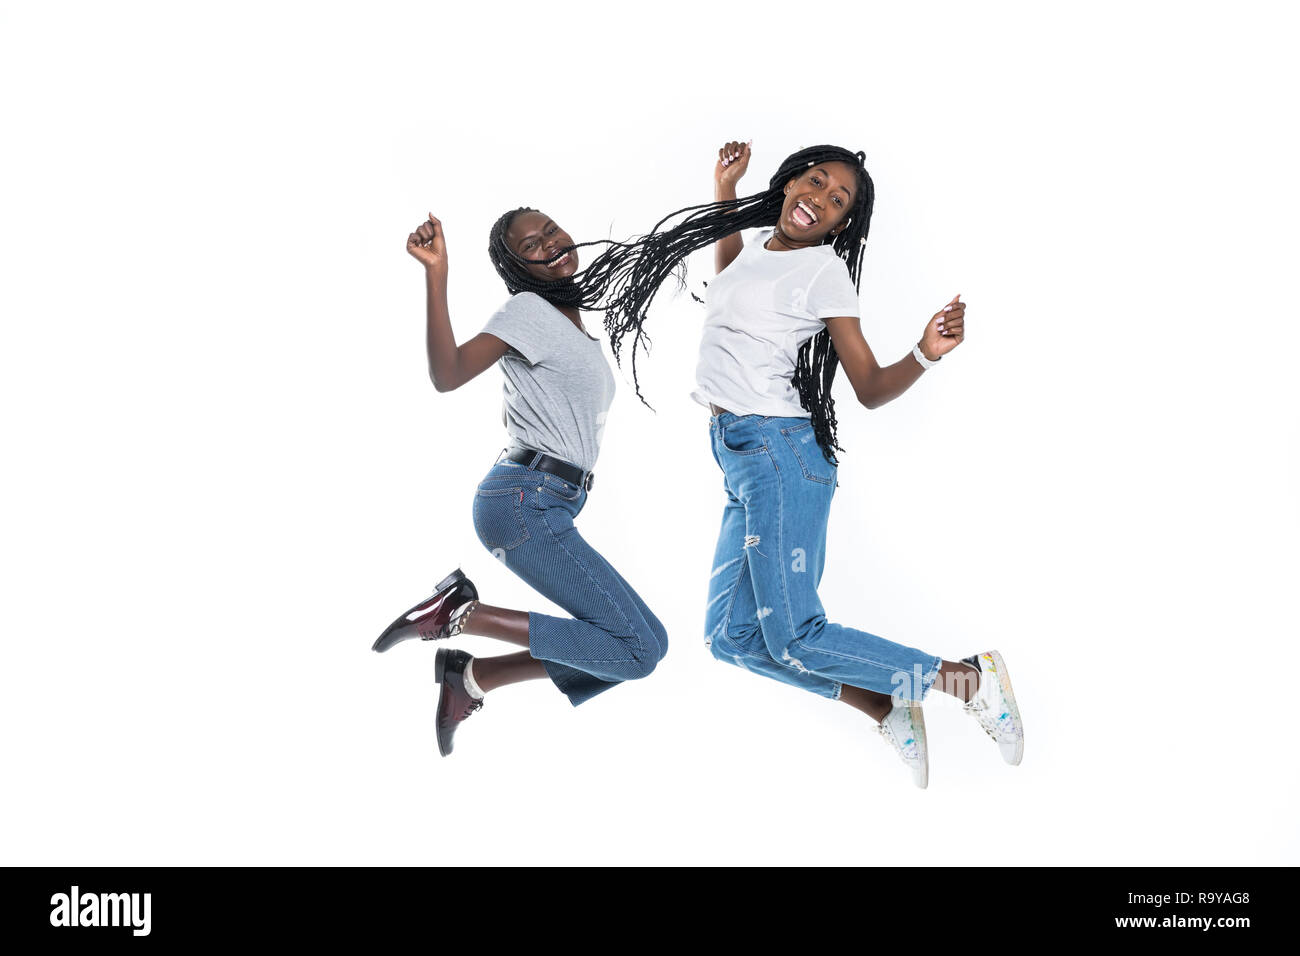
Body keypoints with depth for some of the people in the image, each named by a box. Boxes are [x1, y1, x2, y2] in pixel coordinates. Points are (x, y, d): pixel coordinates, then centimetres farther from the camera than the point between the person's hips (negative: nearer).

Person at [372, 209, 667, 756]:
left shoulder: (574, 322, 22)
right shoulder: (529, 310, -5)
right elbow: (447, 374, -22)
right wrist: (436, 274, -30)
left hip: (549, 506, 9)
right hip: (524, 503, -9)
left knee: (645, 644, 5)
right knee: (639, 649, -15)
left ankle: (471, 678, 5)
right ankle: (459, 613, -12)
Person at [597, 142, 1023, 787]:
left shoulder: (824, 269, -6)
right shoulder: (760, 244, 15)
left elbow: (871, 388, -7)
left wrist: (925, 354, -27)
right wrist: (725, 191, 32)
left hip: (778, 452, -8)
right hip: (737, 458, 8)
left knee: (794, 639, -9)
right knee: (731, 636, 4)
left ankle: (969, 678, 2)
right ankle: (886, 709, 10)